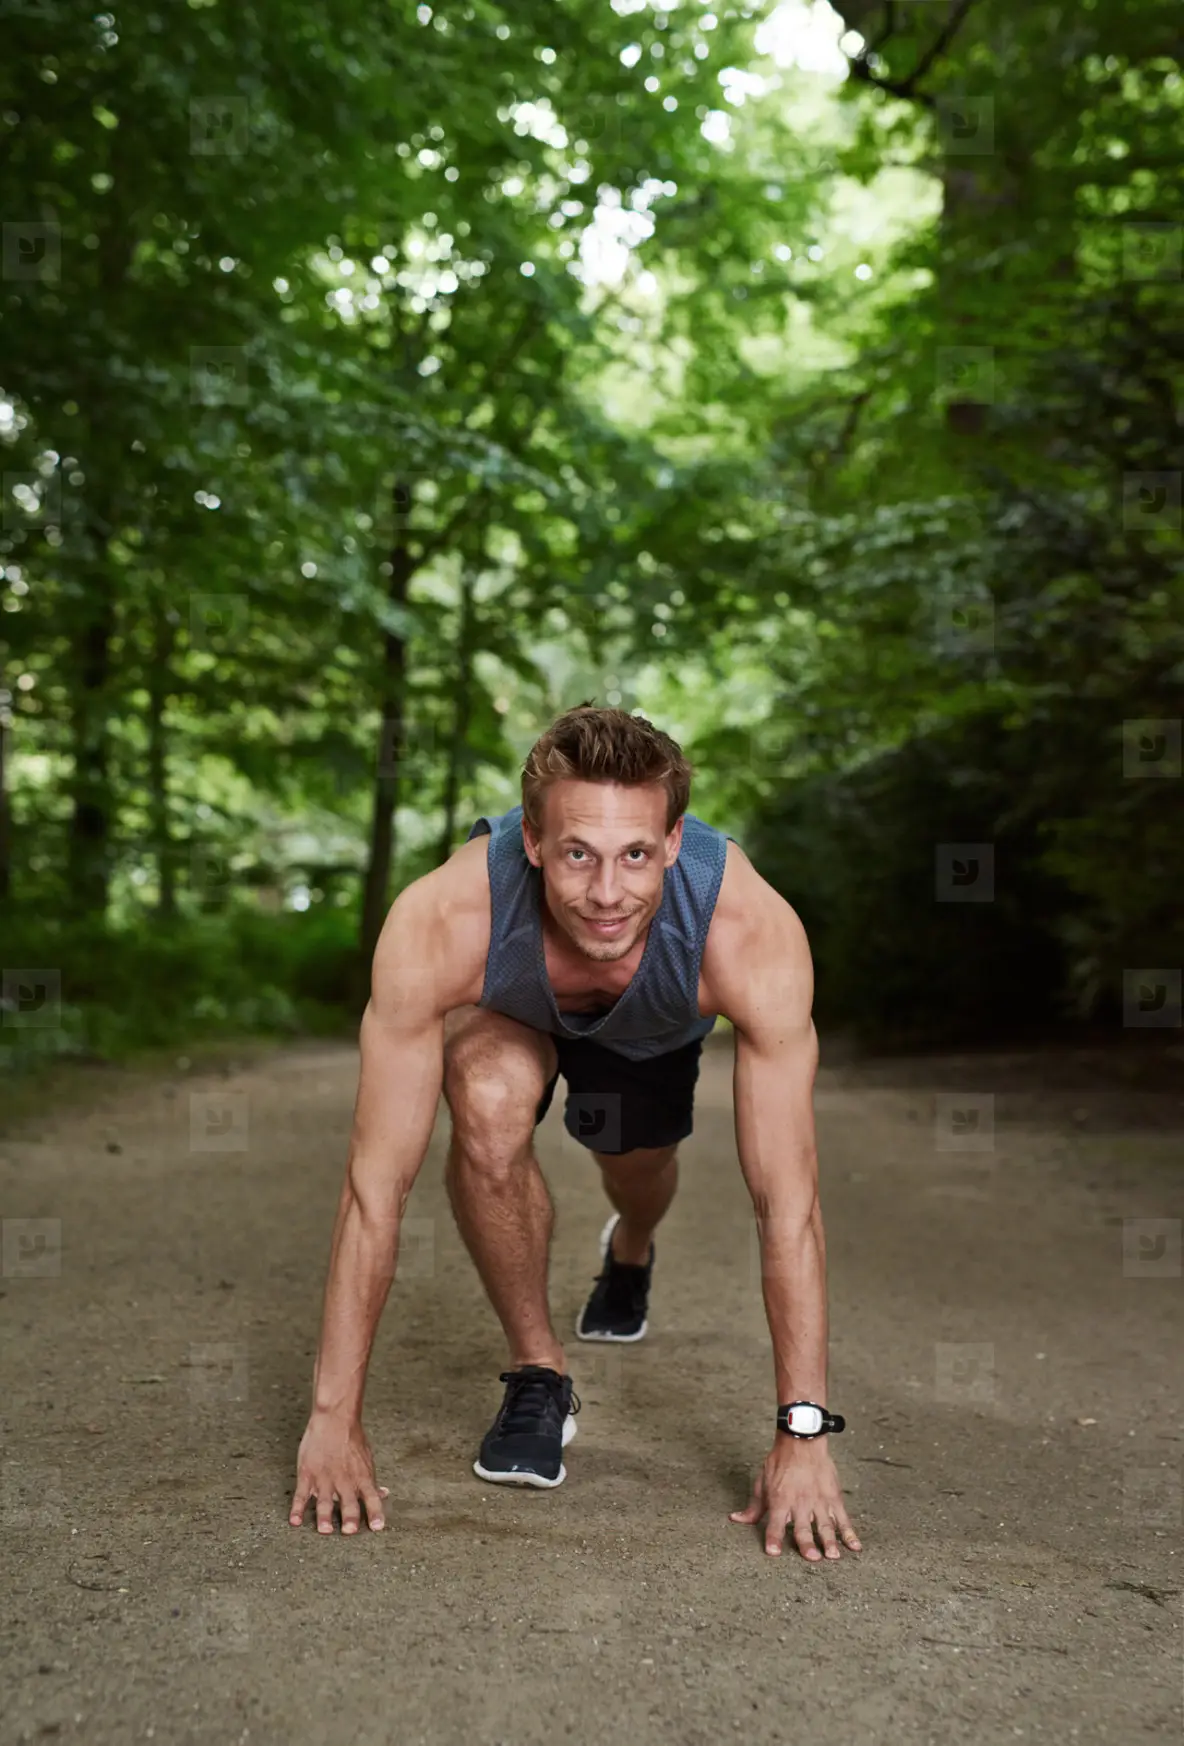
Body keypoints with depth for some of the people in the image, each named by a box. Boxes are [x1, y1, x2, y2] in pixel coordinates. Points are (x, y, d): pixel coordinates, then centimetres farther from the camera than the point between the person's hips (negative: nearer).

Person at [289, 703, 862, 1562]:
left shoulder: (751, 932, -44)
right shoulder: (440, 927, -44)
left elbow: (789, 1205, -38)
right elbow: (376, 1187, -37)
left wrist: (804, 1434, -37)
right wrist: (335, 1419, -33)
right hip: (509, 1007, -1)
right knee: (490, 1106, -31)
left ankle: (631, 1251, 57)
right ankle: (538, 1375, -7)